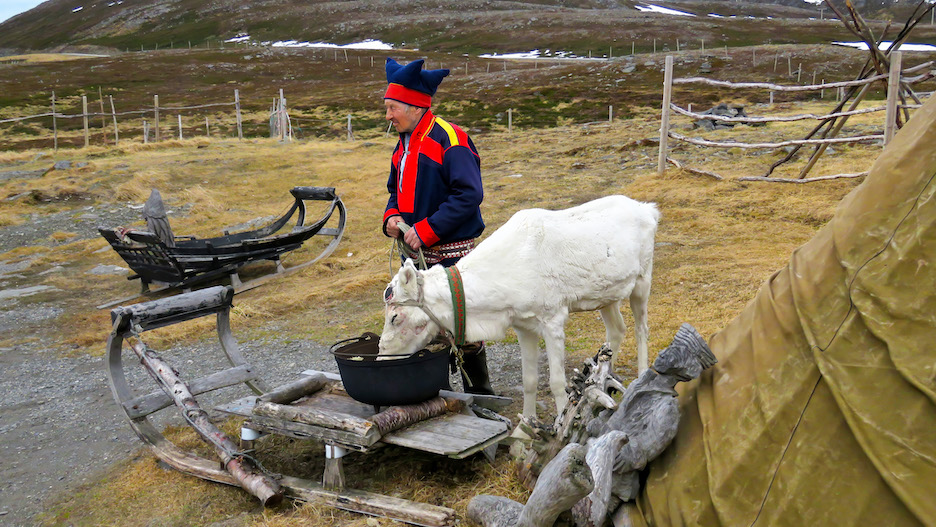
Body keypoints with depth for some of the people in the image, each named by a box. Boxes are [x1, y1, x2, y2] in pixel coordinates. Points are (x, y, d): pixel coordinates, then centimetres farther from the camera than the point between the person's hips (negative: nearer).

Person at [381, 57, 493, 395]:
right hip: (415, 253, 8)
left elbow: (469, 195, -22)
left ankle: (479, 392, 17)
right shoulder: (405, 145, 13)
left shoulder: (450, 140, -14)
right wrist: (392, 217, 0)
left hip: (451, 255, -8)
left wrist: (425, 230, -23)